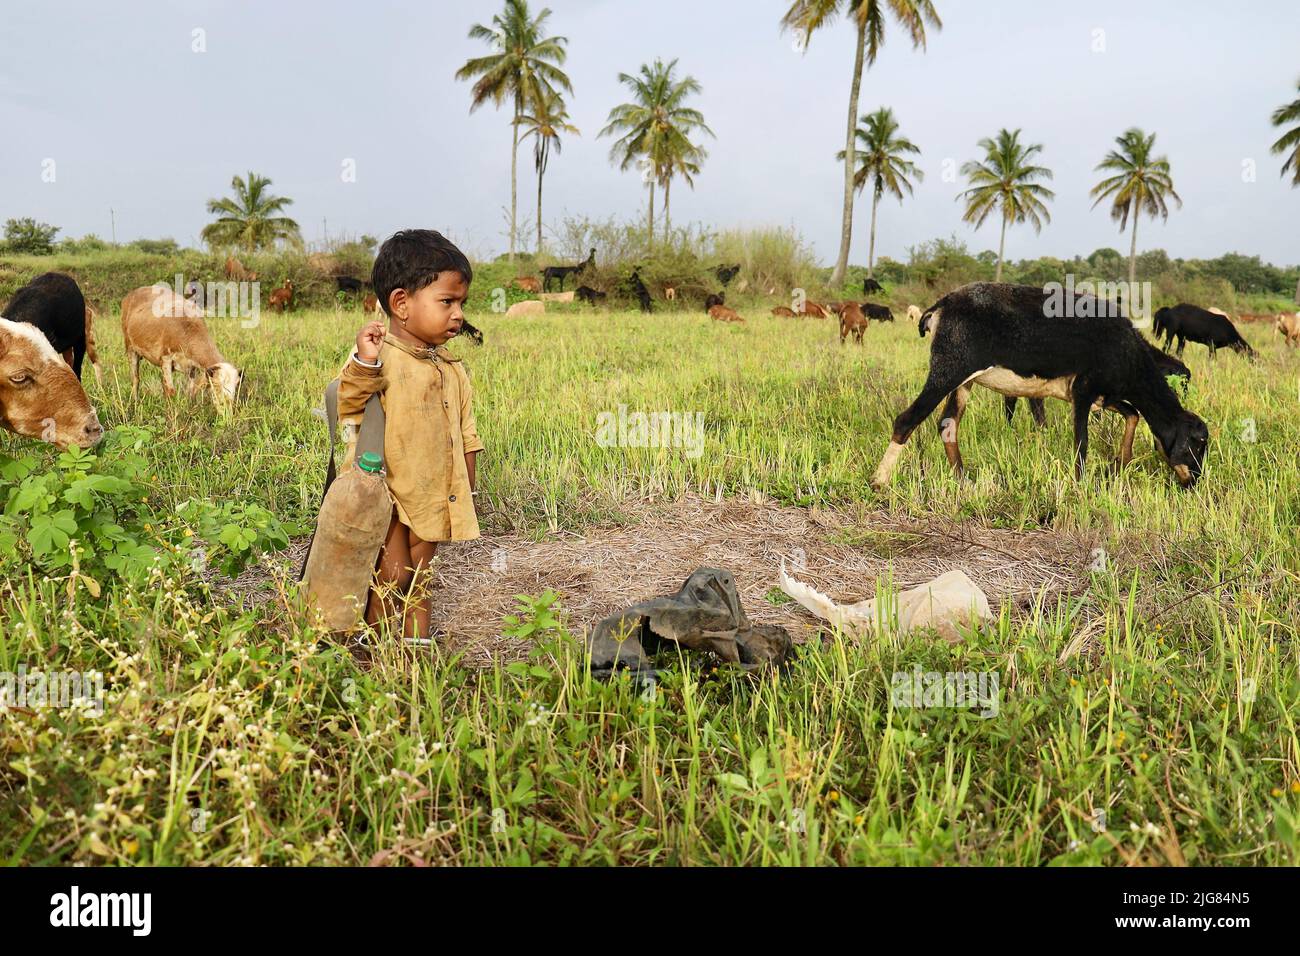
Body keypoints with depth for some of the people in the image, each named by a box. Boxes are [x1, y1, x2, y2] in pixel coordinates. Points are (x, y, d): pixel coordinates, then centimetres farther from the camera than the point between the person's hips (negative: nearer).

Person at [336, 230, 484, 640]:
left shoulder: (453, 369, 10)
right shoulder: (376, 357, -11)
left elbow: (466, 437, 16)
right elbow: (348, 408, -21)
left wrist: (468, 494, 15)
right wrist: (364, 363, -35)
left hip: (433, 496, 6)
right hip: (385, 490, -6)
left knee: (419, 580, 13)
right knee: (392, 576, -6)